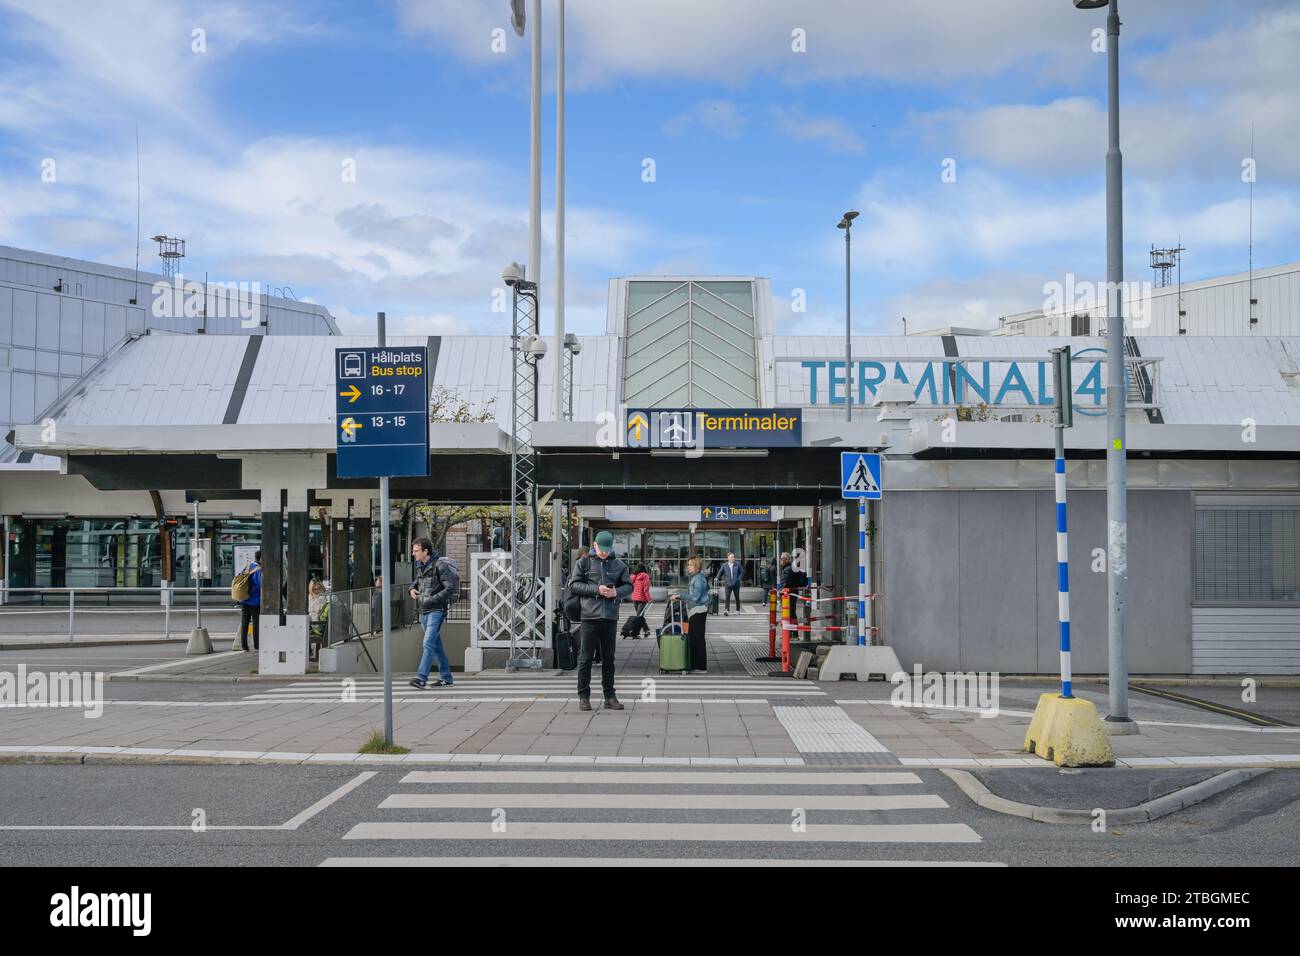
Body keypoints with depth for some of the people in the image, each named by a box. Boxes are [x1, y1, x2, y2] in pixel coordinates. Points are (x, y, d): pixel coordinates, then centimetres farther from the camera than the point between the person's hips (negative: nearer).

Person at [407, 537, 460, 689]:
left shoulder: (440, 566, -14)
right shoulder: (419, 566, 10)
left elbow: (451, 588, -17)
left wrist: (431, 600, -20)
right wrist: (413, 588, 5)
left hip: (436, 610, -8)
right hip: (423, 611, 8)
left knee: (428, 643, -16)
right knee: (436, 645, 13)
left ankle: (421, 678, -20)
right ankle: (446, 677, 21)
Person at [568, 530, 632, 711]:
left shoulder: (618, 565, 11)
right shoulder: (584, 563, 3)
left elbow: (628, 585, 15)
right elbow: (573, 584, -1)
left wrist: (617, 592, -7)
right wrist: (596, 589, -11)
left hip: (610, 616, 3)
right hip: (590, 616, -3)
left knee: (608, 658, 9)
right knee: (585, 657, 0)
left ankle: (610, 696, 16)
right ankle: (583, 696, 7)